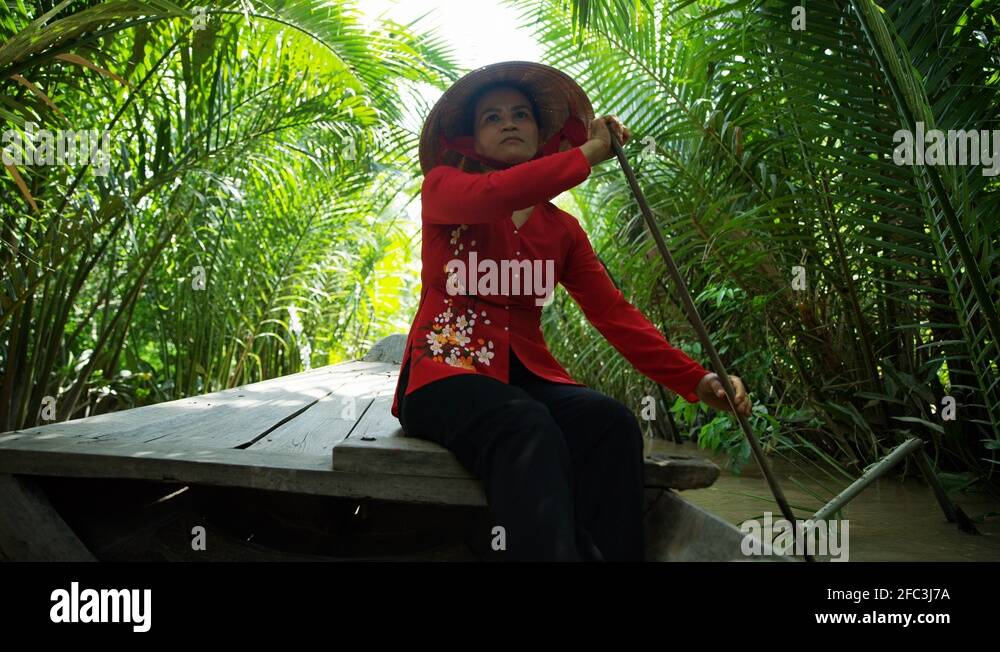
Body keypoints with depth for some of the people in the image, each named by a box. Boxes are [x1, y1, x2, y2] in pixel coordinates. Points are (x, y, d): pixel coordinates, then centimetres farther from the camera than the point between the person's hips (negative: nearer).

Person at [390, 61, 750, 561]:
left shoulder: (561, 228, 15)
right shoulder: (442, 187, 5)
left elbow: (614, 312, 4)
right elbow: (488, 196, -22)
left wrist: (695, 379, -7)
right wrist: (588, 152, -16)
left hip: (527, 375, 4)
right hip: (447, 374, -4)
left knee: (612, 423, -27)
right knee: (528, 429, -36)